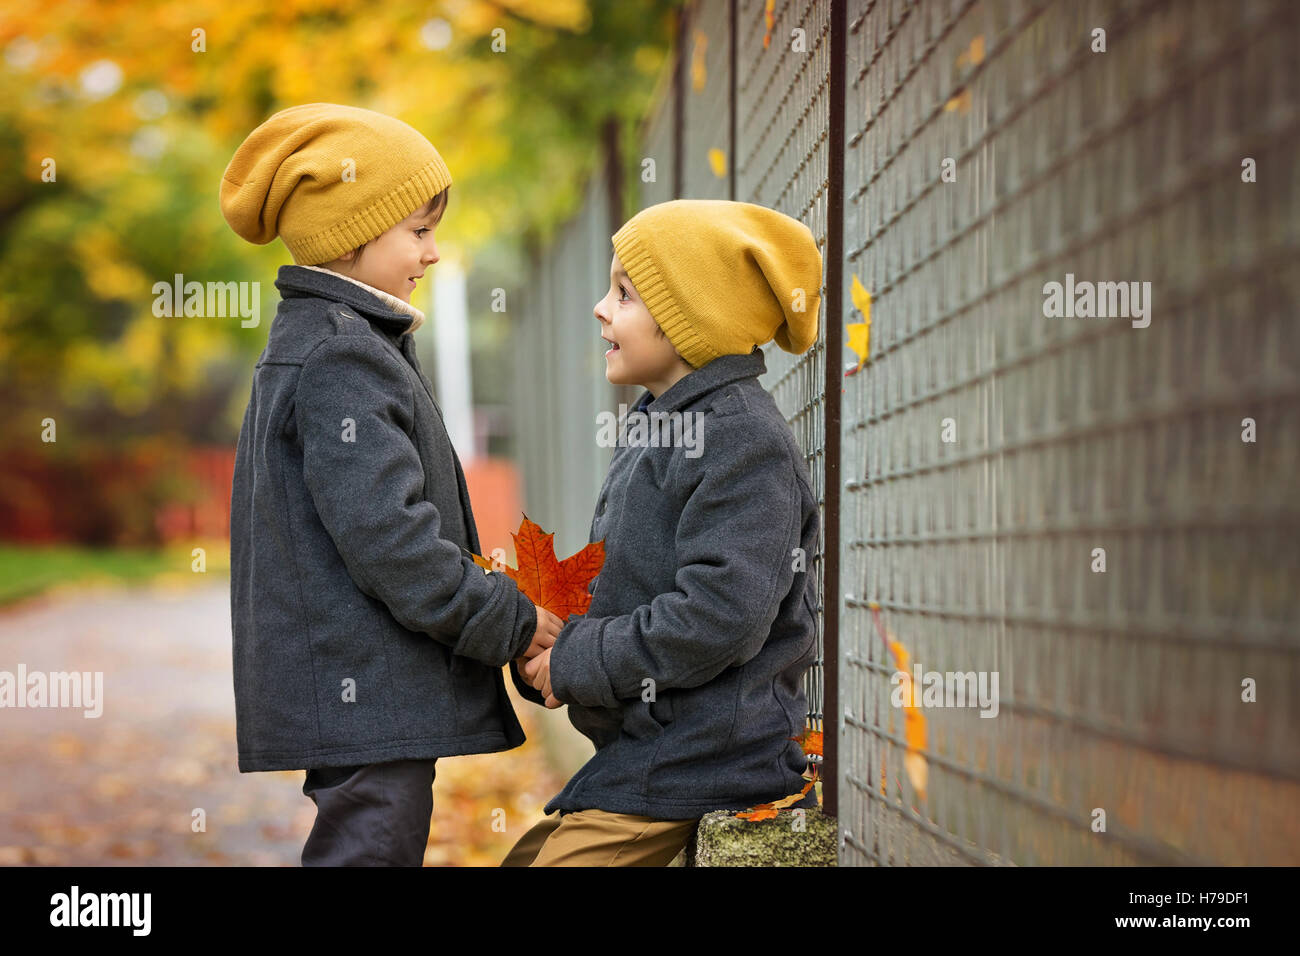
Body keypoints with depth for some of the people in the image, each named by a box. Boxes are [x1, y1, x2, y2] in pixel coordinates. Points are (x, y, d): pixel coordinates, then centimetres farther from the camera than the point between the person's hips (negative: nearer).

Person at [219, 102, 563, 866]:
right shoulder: (340, 359, -16)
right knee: (374, 844, -8)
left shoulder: (319, 344, 18)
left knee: (362, 844, 15)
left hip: (355, 689, 11)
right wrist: (506, 624, -13)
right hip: (363, 689, -11)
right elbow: (386, 534, -22)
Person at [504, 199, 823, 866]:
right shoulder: (653, 426, 15)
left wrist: (575, 662, -15)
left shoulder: (742, 439, -16)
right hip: (647, 749, 10)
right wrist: (549, 644, 1)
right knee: (526, 856, 11)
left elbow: (716, 617, -24)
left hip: (698, 769, -10)